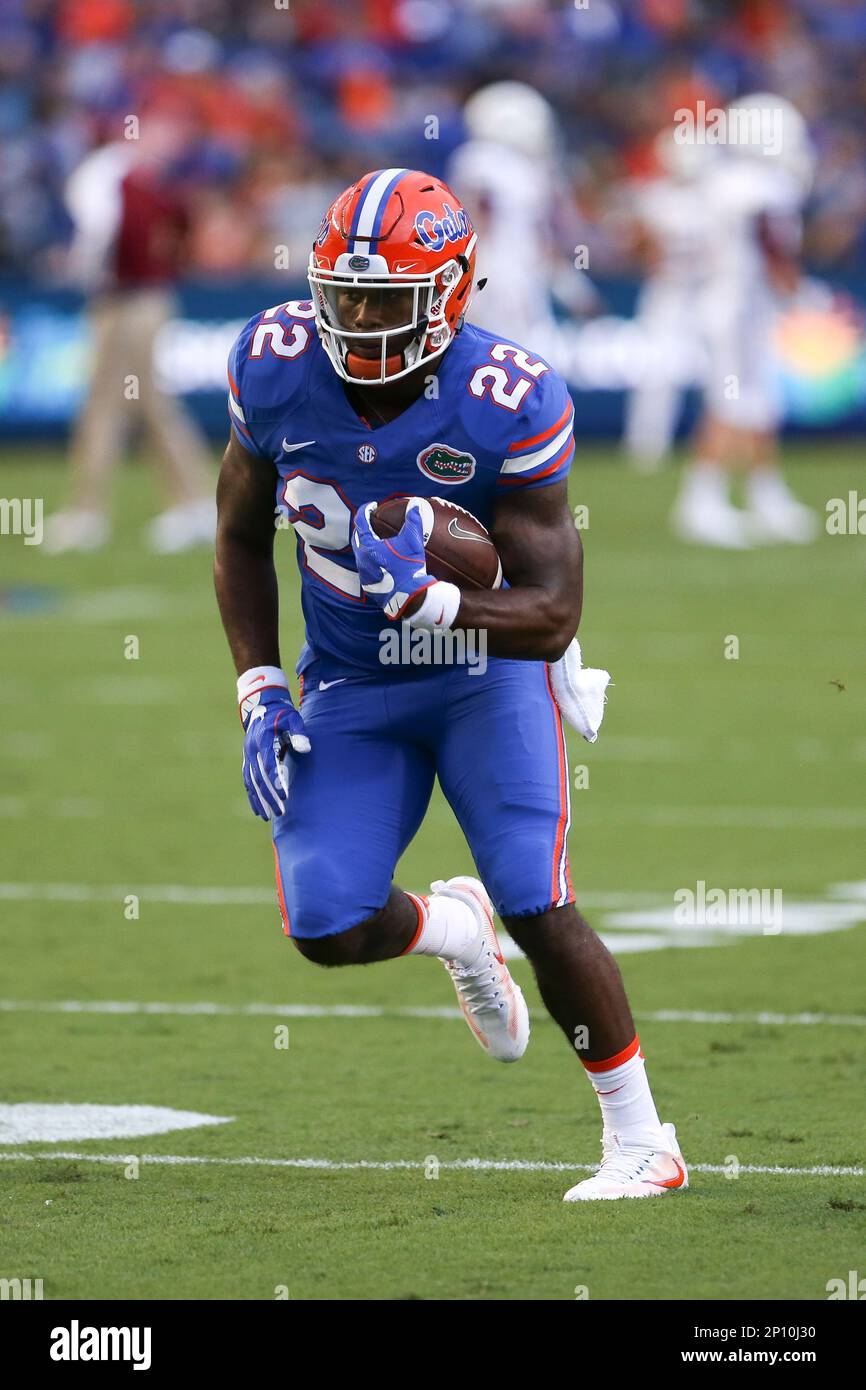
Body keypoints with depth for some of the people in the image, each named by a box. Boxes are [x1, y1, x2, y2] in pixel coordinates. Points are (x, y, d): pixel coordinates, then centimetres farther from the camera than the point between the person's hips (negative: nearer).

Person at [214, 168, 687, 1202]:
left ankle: (640, 1140, 3)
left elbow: (551, 614, -22)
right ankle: (451, 927, 26)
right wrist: (259, 696, -6)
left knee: (538, 913, -15)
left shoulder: (511, 404, -25)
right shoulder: (277, 366, -14)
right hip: (350, 689, 3)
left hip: (488, 663, -3)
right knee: (328, 930, -11)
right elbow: (240, 541, 2)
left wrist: (422, 599, -37)